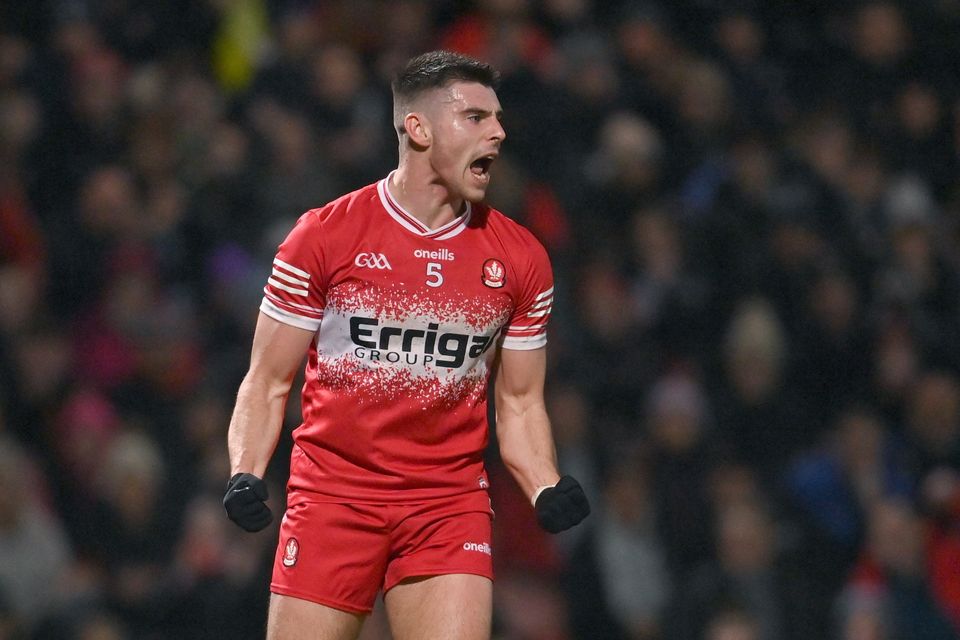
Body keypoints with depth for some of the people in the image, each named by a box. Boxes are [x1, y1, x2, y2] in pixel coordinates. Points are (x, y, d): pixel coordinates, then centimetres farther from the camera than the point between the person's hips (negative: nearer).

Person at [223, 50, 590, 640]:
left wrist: (548, 491, -3)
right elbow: (268, 384, 3)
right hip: (330, 497, -1)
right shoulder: (324, 236, -1)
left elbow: (519, 402, 14)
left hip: (451, 505, 2)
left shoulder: (520, 259, 6)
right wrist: (246, 475, -13)